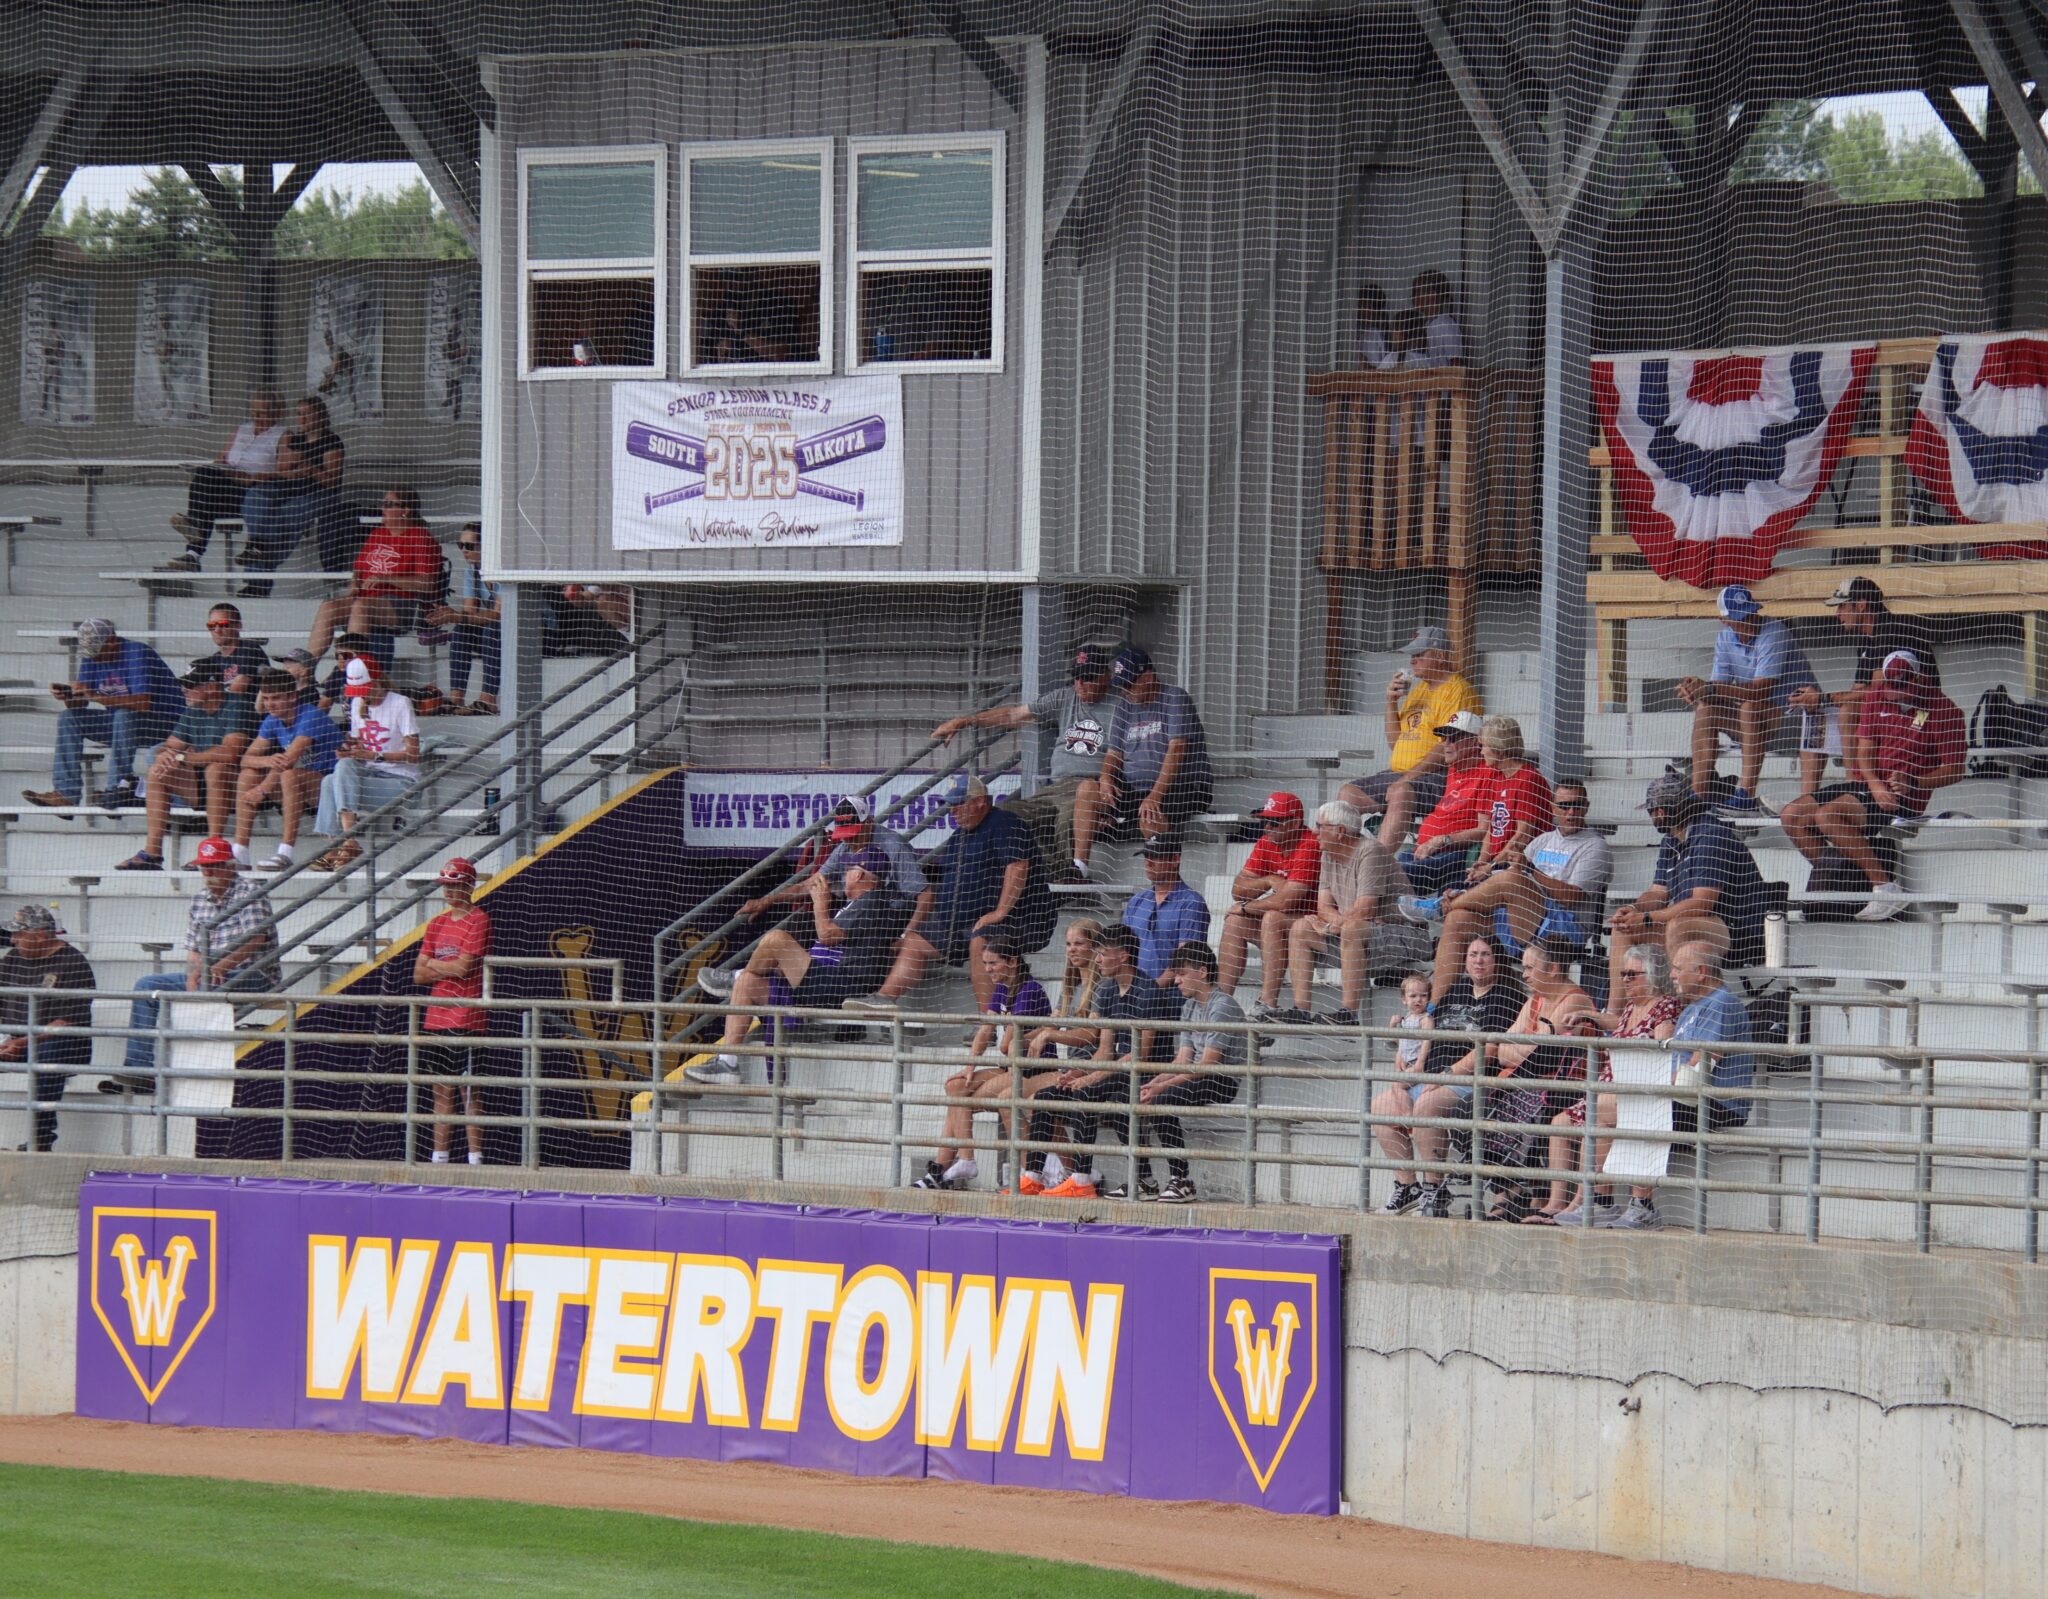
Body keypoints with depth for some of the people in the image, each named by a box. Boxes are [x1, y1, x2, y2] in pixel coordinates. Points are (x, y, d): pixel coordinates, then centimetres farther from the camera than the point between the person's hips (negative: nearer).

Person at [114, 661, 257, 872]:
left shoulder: (235, 707, -16)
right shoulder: (193, 712, 9)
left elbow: (230, 752, -30)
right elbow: (170, 746, 14)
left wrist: (182, 757, -22)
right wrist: (164, 756, -14)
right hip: (200, 784, 7)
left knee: (216, 769, -37)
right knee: (157, 771, -7)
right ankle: (152, 851, -12)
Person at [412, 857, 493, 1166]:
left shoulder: (479, 920, -6)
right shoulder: (437, 924, 16)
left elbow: (463, 967, -16)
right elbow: (419, 975, 11)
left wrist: (433, 964, 1)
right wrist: (449, 968, -6)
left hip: (466, 1020, -7)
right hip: (436, 1018, 7)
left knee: (468, 1091, -8)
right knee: (441, 1091, 8)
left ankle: (475, 1160, -8)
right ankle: (439, 1158, 10)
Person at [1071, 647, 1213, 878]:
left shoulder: (1174, 698, -7)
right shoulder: (1125, 706, 16)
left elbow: (1177, 750, -17)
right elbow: (1114, 754, 16)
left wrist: (1156, 795, -27)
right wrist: (1106, 777, -9)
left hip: (1181, 787, -7)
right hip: (1134, 787, 7)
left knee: (1151, 817, -36)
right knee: (1087, 789, -13)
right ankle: (1078, 866, -20)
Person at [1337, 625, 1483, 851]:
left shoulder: (1458, 690, -7)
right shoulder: (1418, 689, 22)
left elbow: (1446, 747, -18)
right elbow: (1395, 742, 23)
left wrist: (1408, 777, -23)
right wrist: (1391, 701, 9)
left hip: (1436, 775, -10)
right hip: (1398, 774, 10)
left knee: (1402, 792, -37)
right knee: (1348, 793, 1)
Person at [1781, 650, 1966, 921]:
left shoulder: (1943, 710, -9)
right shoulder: (1876, 697, 8)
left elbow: (1955, 769, -8)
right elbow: (1865, 747, 5)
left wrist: (1913, 784, -23)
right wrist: (1875, 785, -14)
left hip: (1904, 796, -7)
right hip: (1866, 784, 7)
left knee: (1828, 816, -30)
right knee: (1793, 816, -7)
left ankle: (1886, 887, -27)